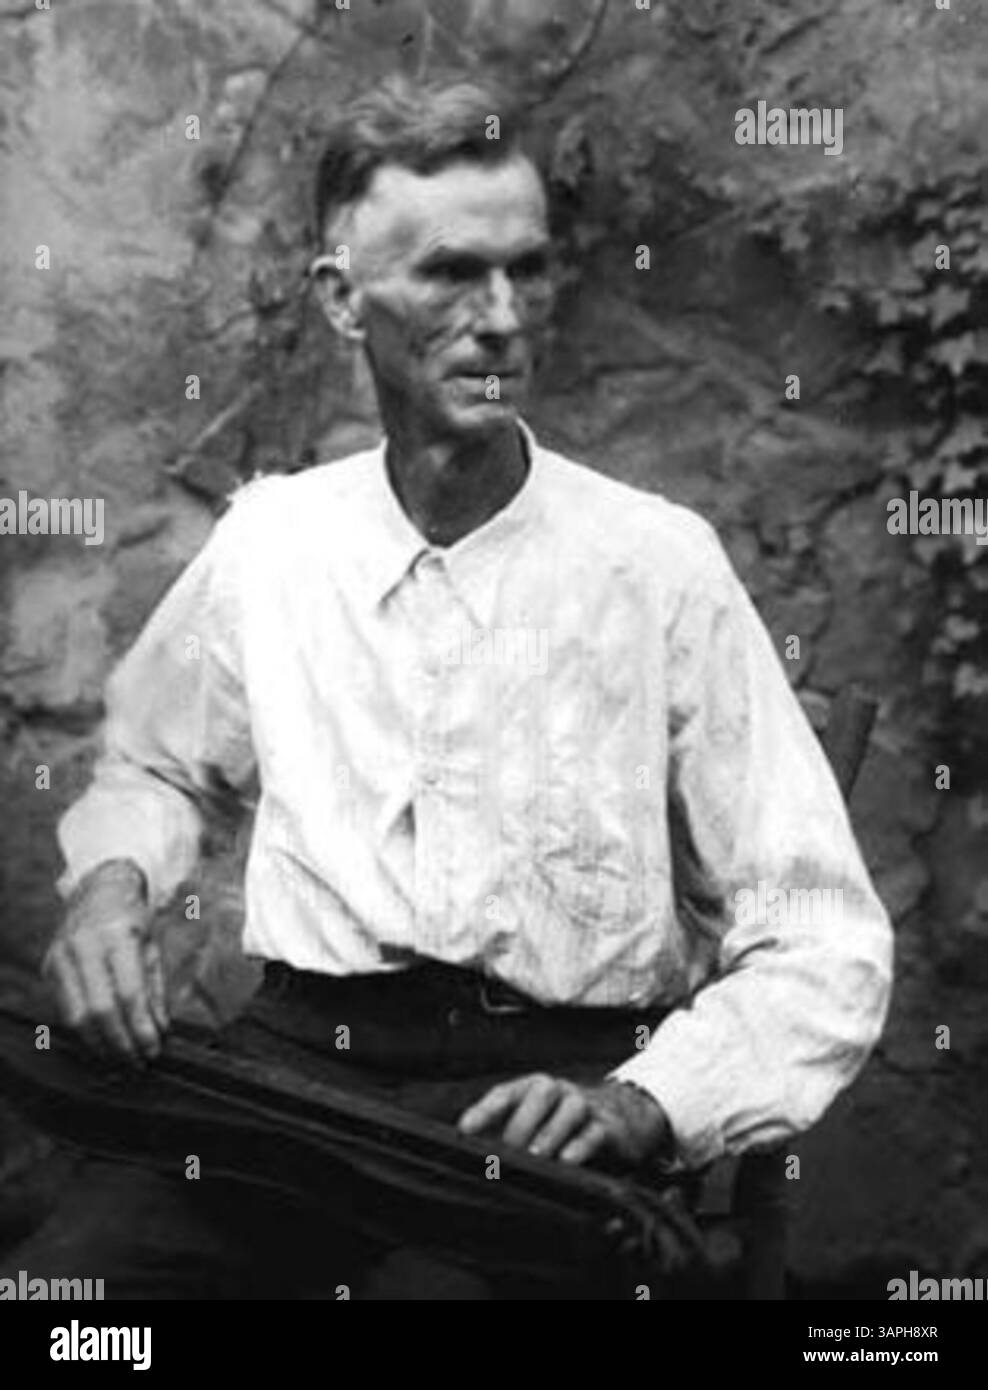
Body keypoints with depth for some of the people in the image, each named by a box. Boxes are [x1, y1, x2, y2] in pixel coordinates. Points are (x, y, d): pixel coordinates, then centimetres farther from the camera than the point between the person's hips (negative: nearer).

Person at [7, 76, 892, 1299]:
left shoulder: (660, 562, -2)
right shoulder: (269, 538, 8)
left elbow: (827, 951, -2)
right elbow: (150, 769, 27)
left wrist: (643, 1102, -18)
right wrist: (113, 877, 5)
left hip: (555, 1092, -3)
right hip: (296, 1057, 3)